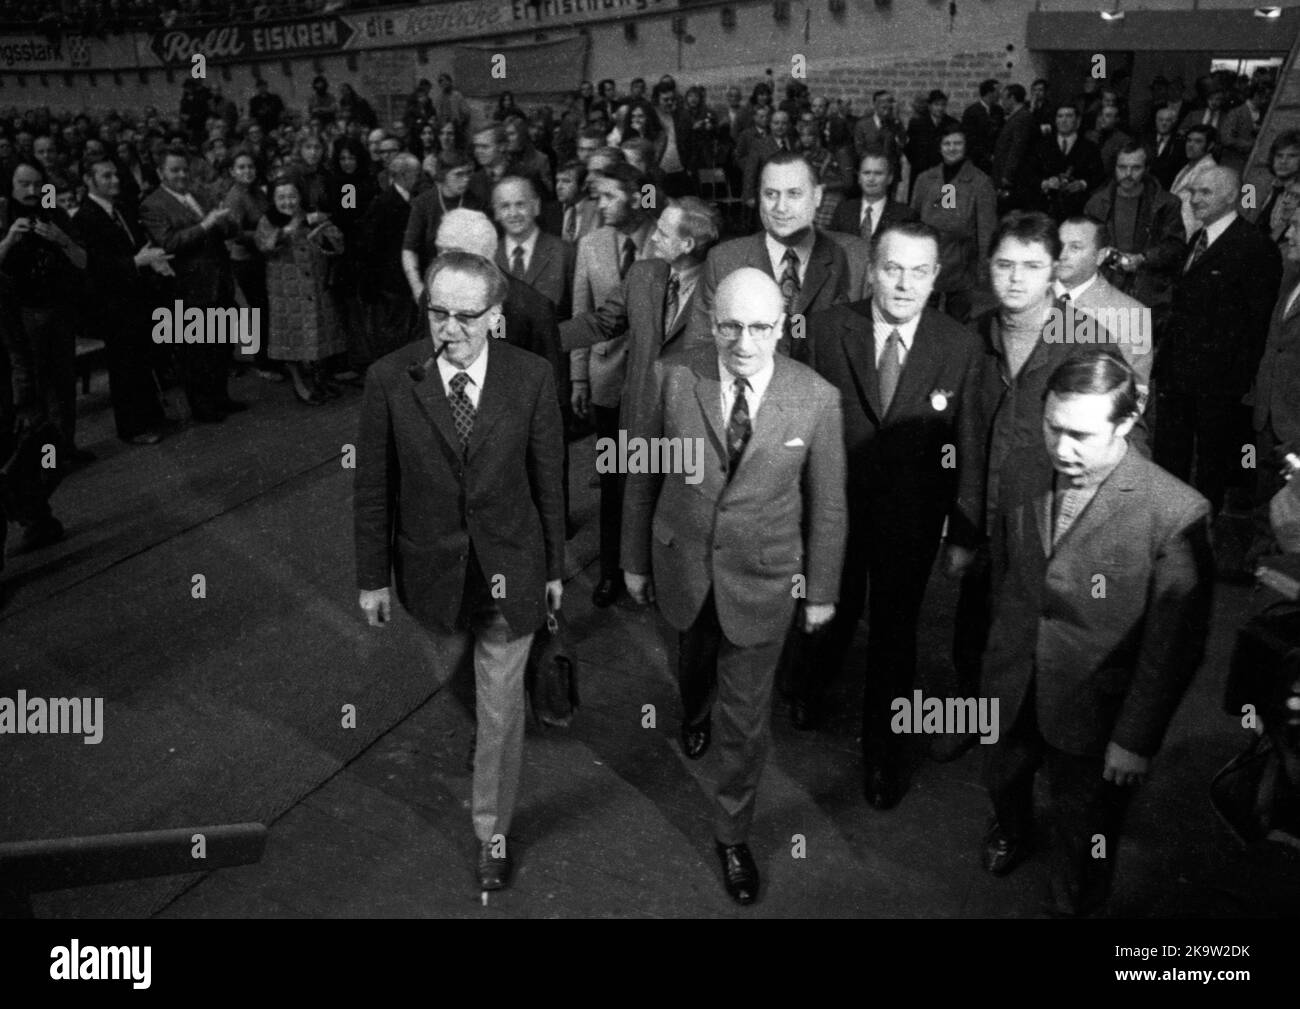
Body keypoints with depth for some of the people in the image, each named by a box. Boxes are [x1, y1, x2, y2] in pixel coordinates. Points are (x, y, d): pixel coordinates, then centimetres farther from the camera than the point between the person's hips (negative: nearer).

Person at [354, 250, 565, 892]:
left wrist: (555, 568, 4)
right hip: (430, 572, 1)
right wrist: (373, 578, -1)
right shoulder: (390, 378, -11)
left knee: (500, 710, 9)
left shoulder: (531, 378, -10)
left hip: (510, 572, 0)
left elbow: (547, 480, -1)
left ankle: (492, 832, 28)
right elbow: (372, 488, -4)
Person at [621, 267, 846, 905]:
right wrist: (635, 559, 4)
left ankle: (732, 835, 31)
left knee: (746, 720, 7)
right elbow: (643, 474, -2)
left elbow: (827, 503, -5)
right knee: (694, 662, 29)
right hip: (682, 566, 2)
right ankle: (694, 716, 66)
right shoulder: (675, 378, -13)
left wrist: (822, 591, 2)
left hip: (762, 580, -2)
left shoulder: (817, 398, -15)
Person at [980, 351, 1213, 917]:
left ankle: (1072, 906, 47)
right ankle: (1012, 830, 63)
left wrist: (1136, 740, -14)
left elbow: (1173, 646, -17)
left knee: (1082, 826, 17)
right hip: (1011, 687, 5)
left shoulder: (1176, 513, -24)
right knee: (1003, 779, 29)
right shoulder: (1022, 473, -9)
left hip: (1094, 707, -4)